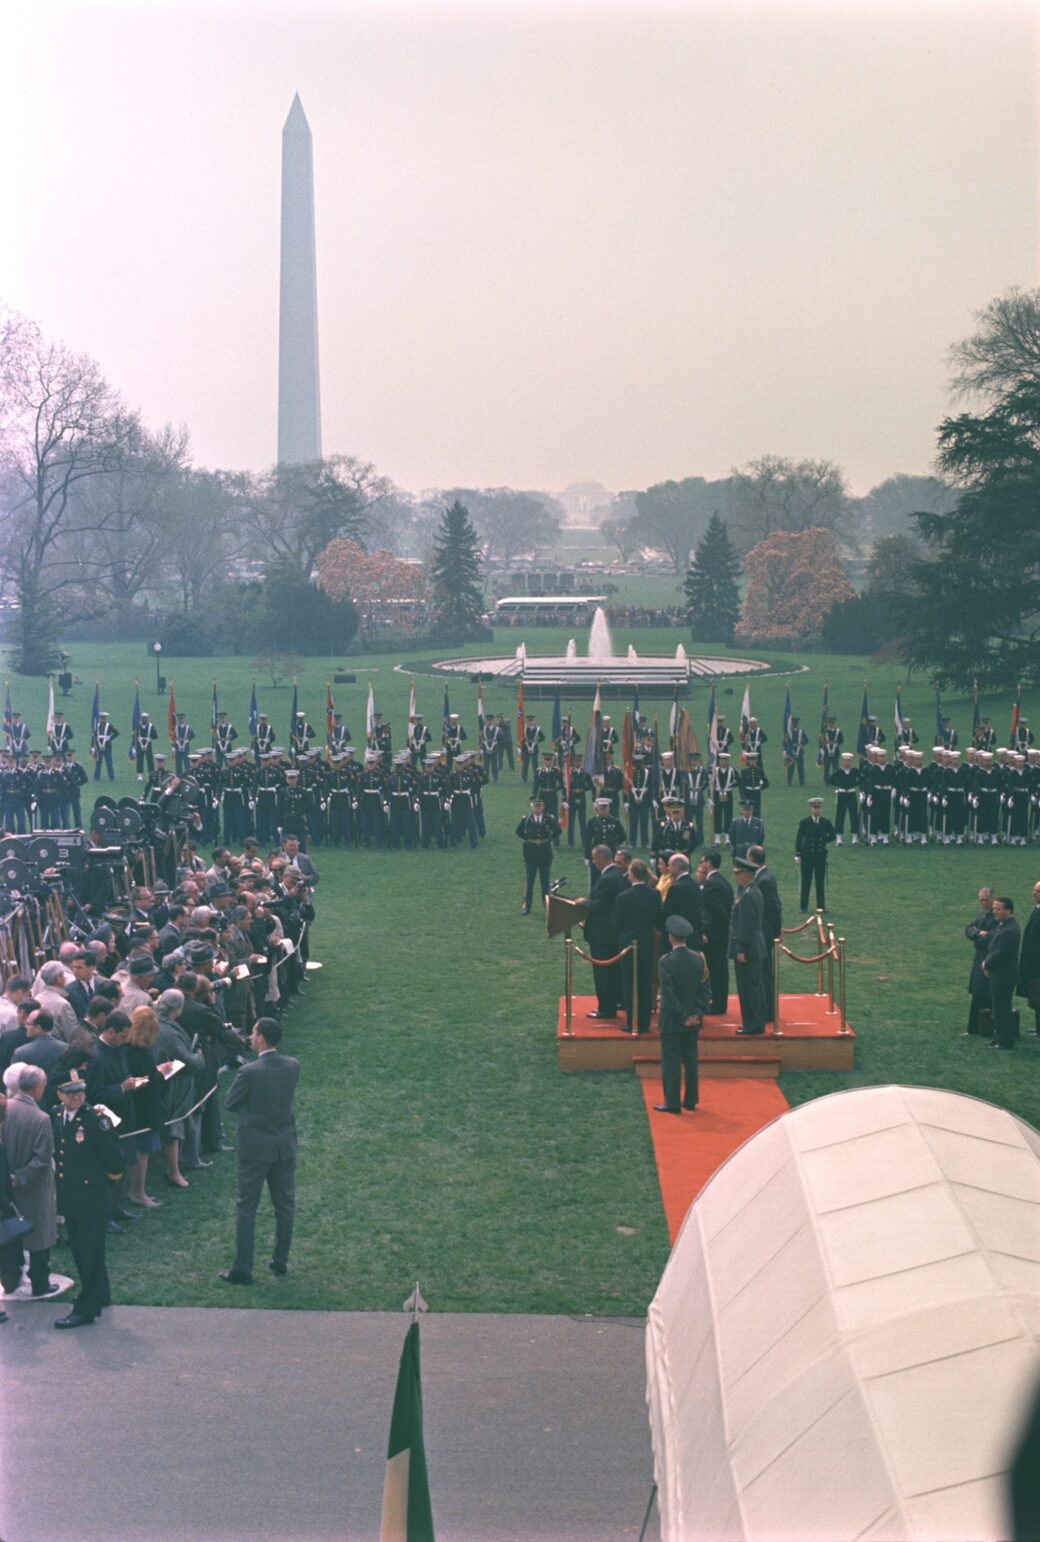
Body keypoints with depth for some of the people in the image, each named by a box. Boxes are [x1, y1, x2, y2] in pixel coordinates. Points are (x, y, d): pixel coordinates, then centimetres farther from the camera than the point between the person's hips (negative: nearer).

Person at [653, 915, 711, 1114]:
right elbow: (706, 989, 0)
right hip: (693, 1021, 5)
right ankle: (690, 1100, 21)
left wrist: (682, 1016, -12)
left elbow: (667, 993, -19)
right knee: (690, 1059, 14)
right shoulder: (698, 959, -1)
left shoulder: (666, 961, -17)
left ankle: (672, 1102, 5)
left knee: (671, 1062, 2)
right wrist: (697, 1014, -2)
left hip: (671, 1021, -5)